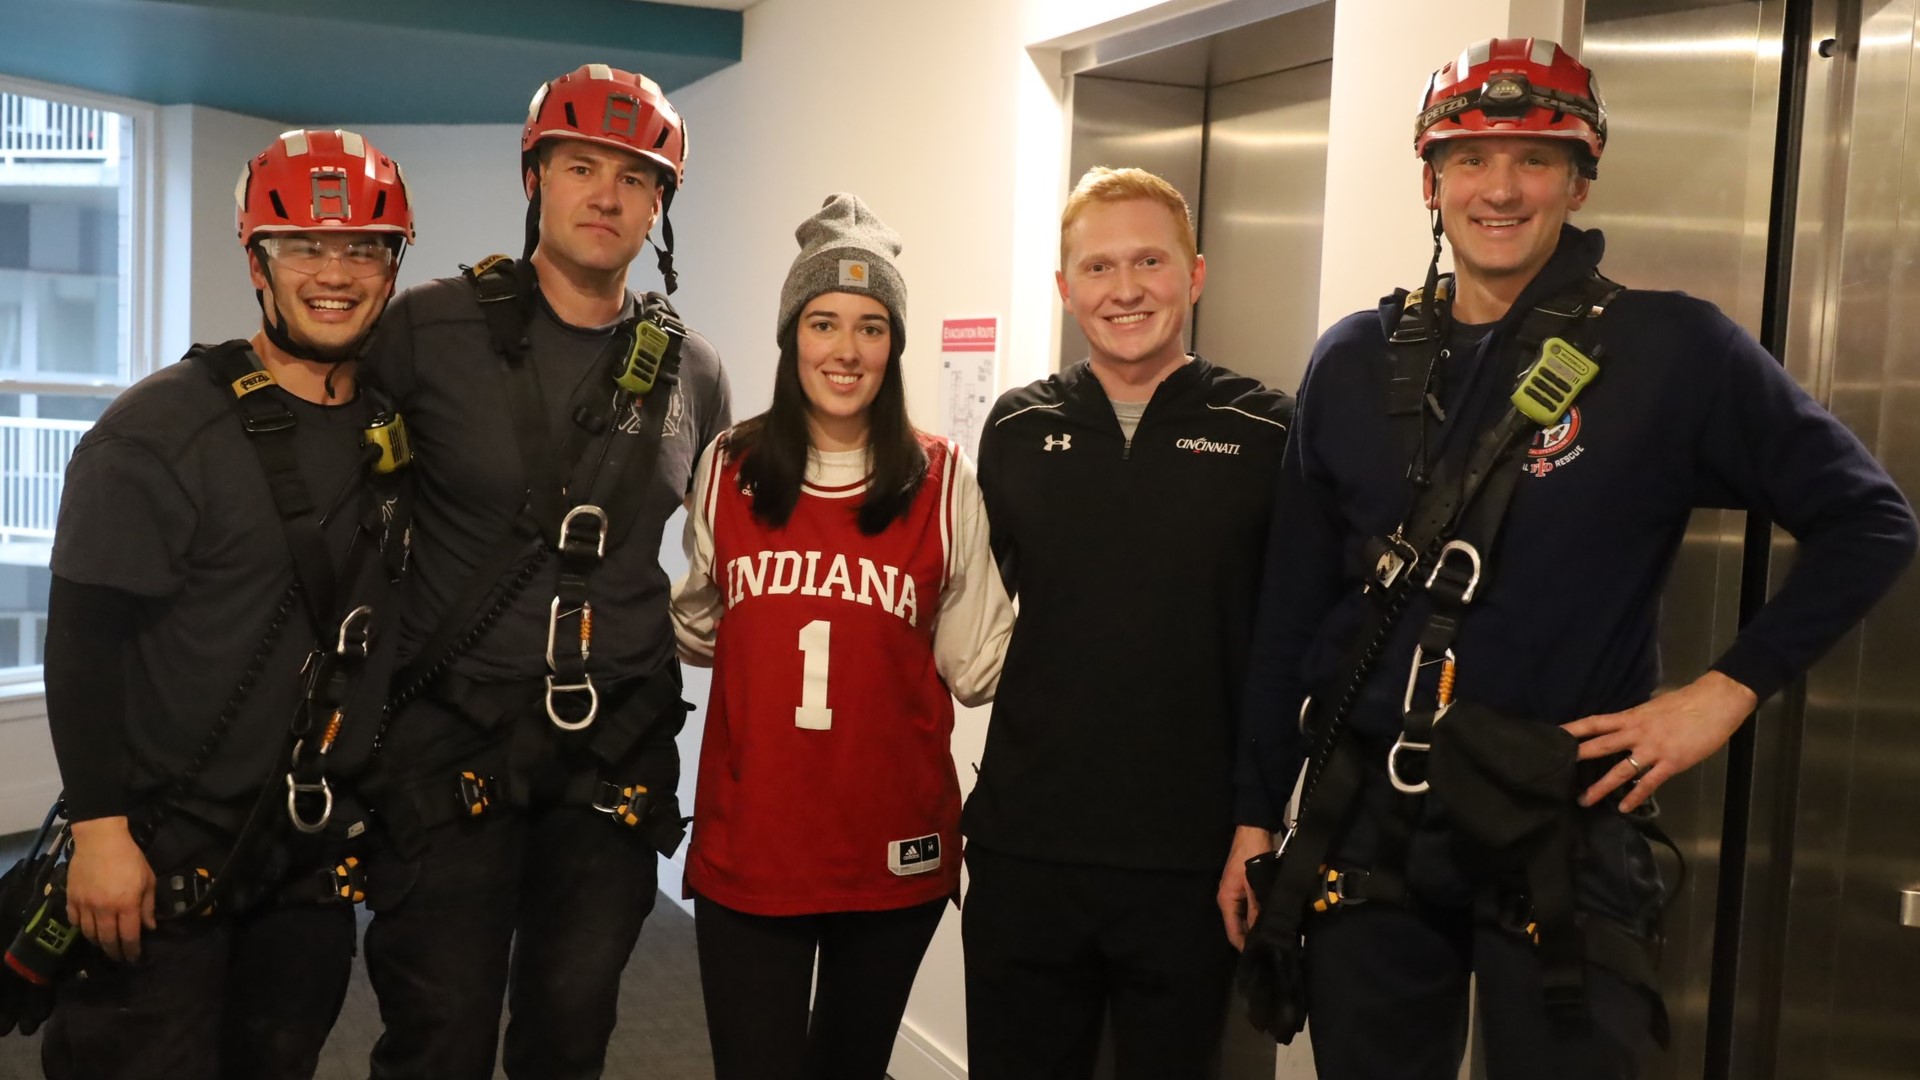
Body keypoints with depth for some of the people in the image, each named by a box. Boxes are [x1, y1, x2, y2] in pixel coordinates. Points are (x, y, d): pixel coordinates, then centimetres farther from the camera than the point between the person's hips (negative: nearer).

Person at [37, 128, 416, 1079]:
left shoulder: (395, 432, 5)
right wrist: (99, 829, -18)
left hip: (314, 857, 6)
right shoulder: (159, 428, -12)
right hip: (160, 856, -5)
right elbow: (82, 641, -14)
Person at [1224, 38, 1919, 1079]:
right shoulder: (1357, 360, 3)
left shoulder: (1674, 349, -5)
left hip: (1561, 835, -2)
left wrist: (1728, 689, -8)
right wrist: (1257, 814, 7)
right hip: (1363, 823, 3)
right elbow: (1293, 604, 6)